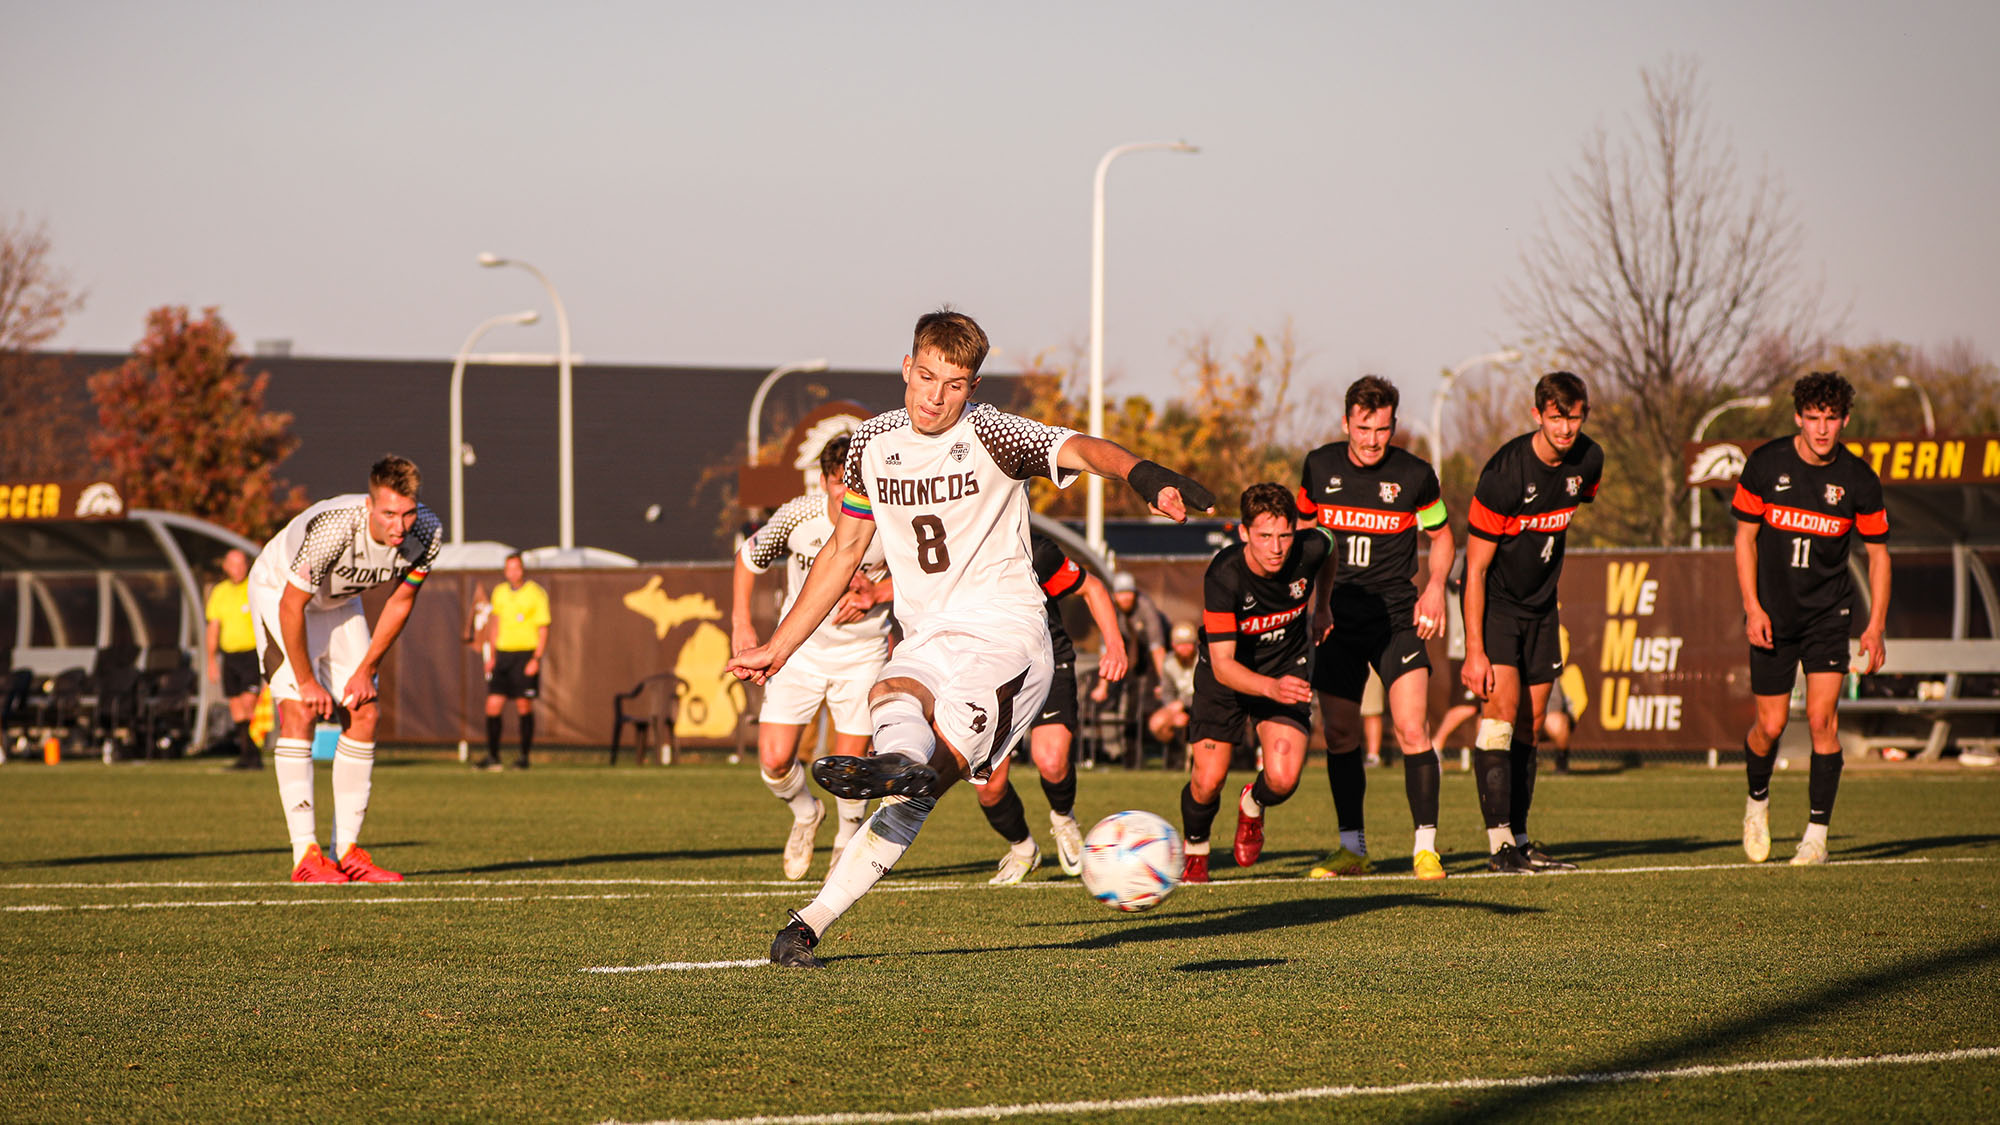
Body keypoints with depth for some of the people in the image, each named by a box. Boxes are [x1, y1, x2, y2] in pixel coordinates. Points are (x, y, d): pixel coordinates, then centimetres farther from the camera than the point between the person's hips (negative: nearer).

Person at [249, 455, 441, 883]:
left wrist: (366, 670, -5)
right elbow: (291, 606, -30)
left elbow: (401, 601, -5)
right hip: (278, 589, -6)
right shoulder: (333, 529, -41)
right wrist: (306, 682, -23)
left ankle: (346, 851, 4)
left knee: (364, 714, -2)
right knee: (299, 711, -19)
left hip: (339, 601, 6)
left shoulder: (427, 533, -23)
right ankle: (305, 855, -21)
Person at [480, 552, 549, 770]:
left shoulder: (536, 593, -4)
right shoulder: (500, 592, 11)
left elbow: (543, 630, -4)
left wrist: (536, 659, -13)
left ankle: (524, 756, 7)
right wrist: (491, 656, 16)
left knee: (524, 706, -2)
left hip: (525, 654, -4)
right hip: (503, 653, 4)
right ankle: (492, 756, 4)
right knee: (493, 705, -2)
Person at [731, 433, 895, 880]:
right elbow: (749, 558, 1)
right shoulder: (796, 516, -19)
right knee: (774, 760, -9)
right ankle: (805, 814, 26)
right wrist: (741, 624, -6)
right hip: (800, 647, 1)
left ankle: (848, 838, 30)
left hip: (862, 653, -1)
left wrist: (876, 593, -18)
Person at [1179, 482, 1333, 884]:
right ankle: (1194, 851, 26)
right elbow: (1222, 665, -33)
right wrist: (1270, 688, -50)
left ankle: (1253, 806, 22)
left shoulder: (1311, 548, -24)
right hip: (1228, 674, -2)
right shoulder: (1224, 575, -33)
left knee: (1283, 780, -17)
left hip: (1287, 666, 2)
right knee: (1208, 783, -9)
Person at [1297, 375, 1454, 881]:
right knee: (1339, 734, 2)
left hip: (1397, 617, -3)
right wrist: (1320, 604, 8)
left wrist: (1434, 587, -9)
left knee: (1411, 731, -15)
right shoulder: (1320, 466, 1)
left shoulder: (1414, 475, -6)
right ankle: (1352, 848, 14)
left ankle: (1426, 846, -9)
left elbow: (1439, 537, 8)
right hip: (1341, 620, 3)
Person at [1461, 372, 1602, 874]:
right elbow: (1475, 568, -20)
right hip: (1494, 603, -6)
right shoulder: (1504, 474, -24)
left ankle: (1520, 840, 12)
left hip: (1540, 606, 6)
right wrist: (1474, 650, -23)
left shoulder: (1588, 461, -5)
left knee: (1529, 724, 7)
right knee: (1501, 707, -18)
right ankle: (1499, 840, -22)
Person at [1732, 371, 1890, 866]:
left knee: (1822, 718, -12)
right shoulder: (1766, 464, -7)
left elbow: (1878, 553, 3)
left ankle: (1817, 833, -5)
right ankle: (1757, 801, 30)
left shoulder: (1859, 480, -7)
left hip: (1828, 614, 0)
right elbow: (1745, 536, 1)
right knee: (1771, 725, 0)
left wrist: (1875, 627, -3)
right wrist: (1752, 606, -7)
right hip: (1773, 615, 0)